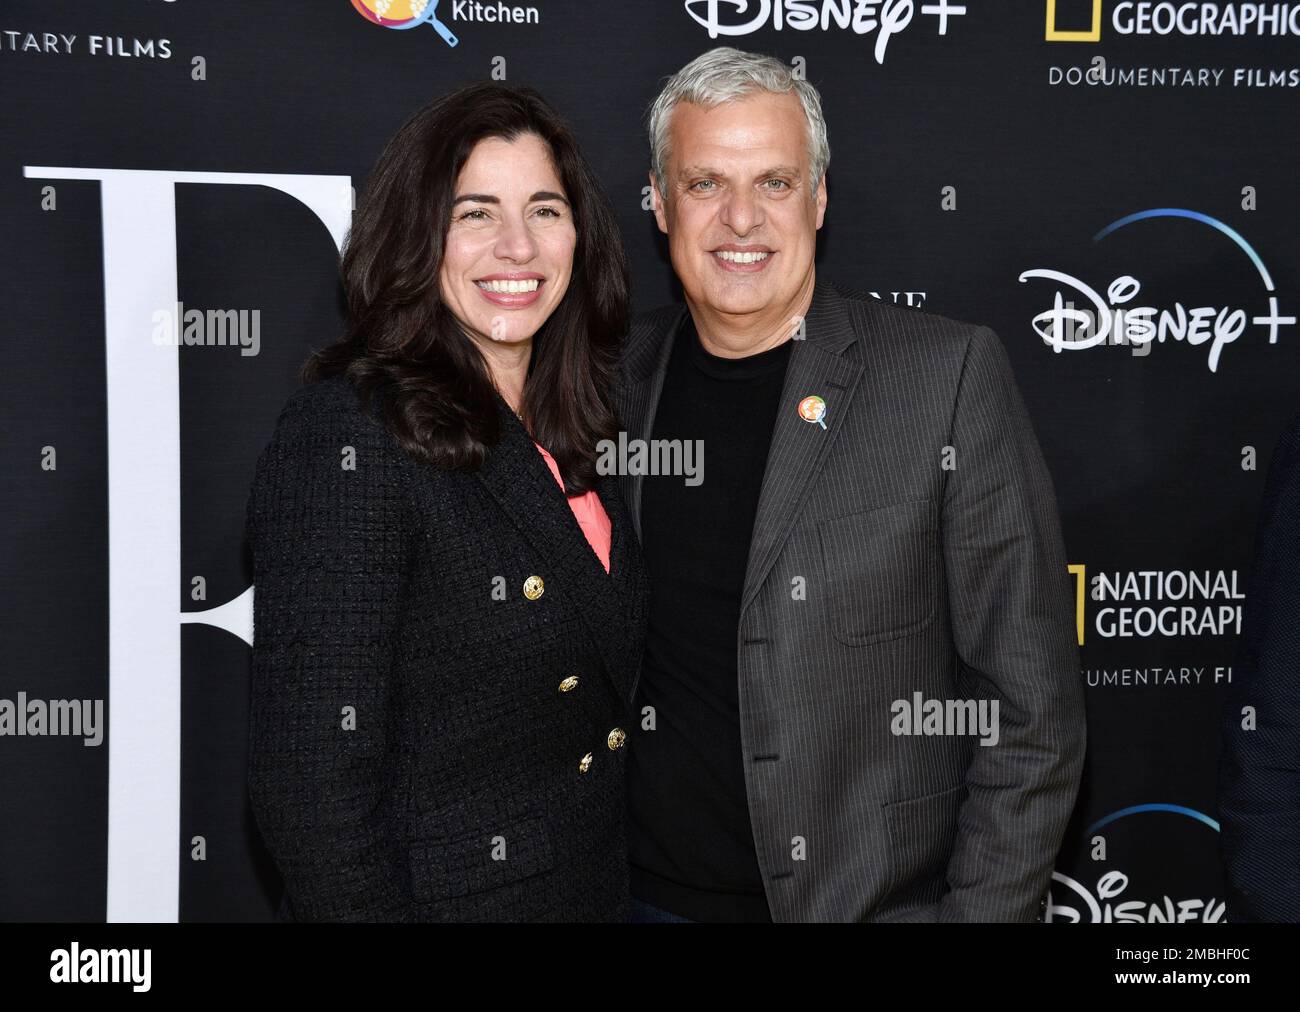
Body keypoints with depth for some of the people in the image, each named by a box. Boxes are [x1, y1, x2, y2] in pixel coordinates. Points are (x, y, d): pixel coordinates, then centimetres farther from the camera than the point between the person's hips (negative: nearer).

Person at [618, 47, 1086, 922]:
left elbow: (1034, 707, -10)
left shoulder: (952, 374, -12)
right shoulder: (620, 373, 0)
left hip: (881, 897, -3)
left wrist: (985, 909, -14)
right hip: (652, 891, 3)